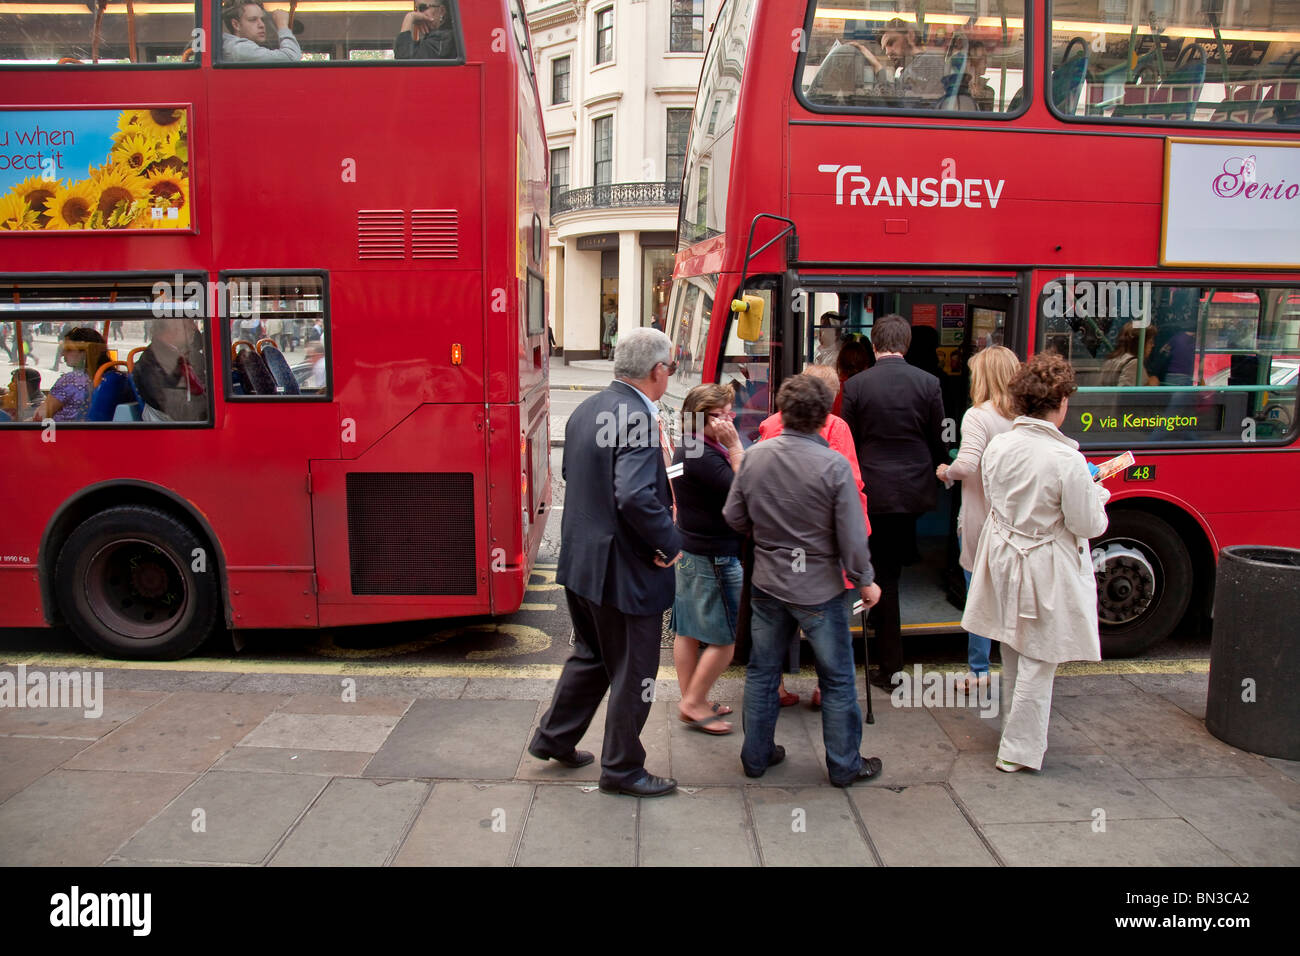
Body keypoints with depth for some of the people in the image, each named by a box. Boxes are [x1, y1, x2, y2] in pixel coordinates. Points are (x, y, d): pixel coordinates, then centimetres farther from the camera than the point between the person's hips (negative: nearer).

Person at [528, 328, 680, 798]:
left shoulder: (587, 410, 6)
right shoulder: (638, 418, -23)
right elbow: (635, 496, -33)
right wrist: (670, 542, -18)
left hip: (580, 560, 9)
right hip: (625, 569, -9)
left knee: (590, 654, 27)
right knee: (634, 673, 10)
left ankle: (553, 738, 39)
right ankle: (622, 768, 26)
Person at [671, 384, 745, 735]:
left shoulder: (687, 451, 10)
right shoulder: (703, 457, -23)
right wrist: (735, 447, -21)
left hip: (689, 551, 11)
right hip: (714, 557, -11)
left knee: (688, 631, 16)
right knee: (727, 637, 2)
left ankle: (690, 701, 28)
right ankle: (693, 703, 12)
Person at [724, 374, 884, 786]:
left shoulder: (754, 456, -6)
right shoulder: (834, 465, -18)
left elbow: (733, 517, 2)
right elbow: (852, 536, -14)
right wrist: (865, 581, 0)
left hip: (767, 583, 4)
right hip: (820, 588, -4)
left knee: (761, 673, 17)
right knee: (837, 680, 12)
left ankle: (756, 756, 30)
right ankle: (845, 765, 25)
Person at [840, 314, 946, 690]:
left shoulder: (855, 385, -7)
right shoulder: (928, 383, -3)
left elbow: (849, 443, -1)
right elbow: (937, 441, 4)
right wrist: (940, 472, 22)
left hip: (875, 490, -2)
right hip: (916, 487, 2)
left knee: (885, 574, 5)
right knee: (896, 565, 21)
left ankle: (891, 667, 8)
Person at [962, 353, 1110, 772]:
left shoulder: (997, 447, -6)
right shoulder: (1068, 460, -23)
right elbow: (1087, 525, -16)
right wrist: (1097, 492, 2)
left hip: (1003, 560, 6)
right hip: (1046, 569, -6)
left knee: (1013, 655, 23)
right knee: (1038, 663, 7)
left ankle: (1016, 729, 41)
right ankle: (1019, 750, 16)